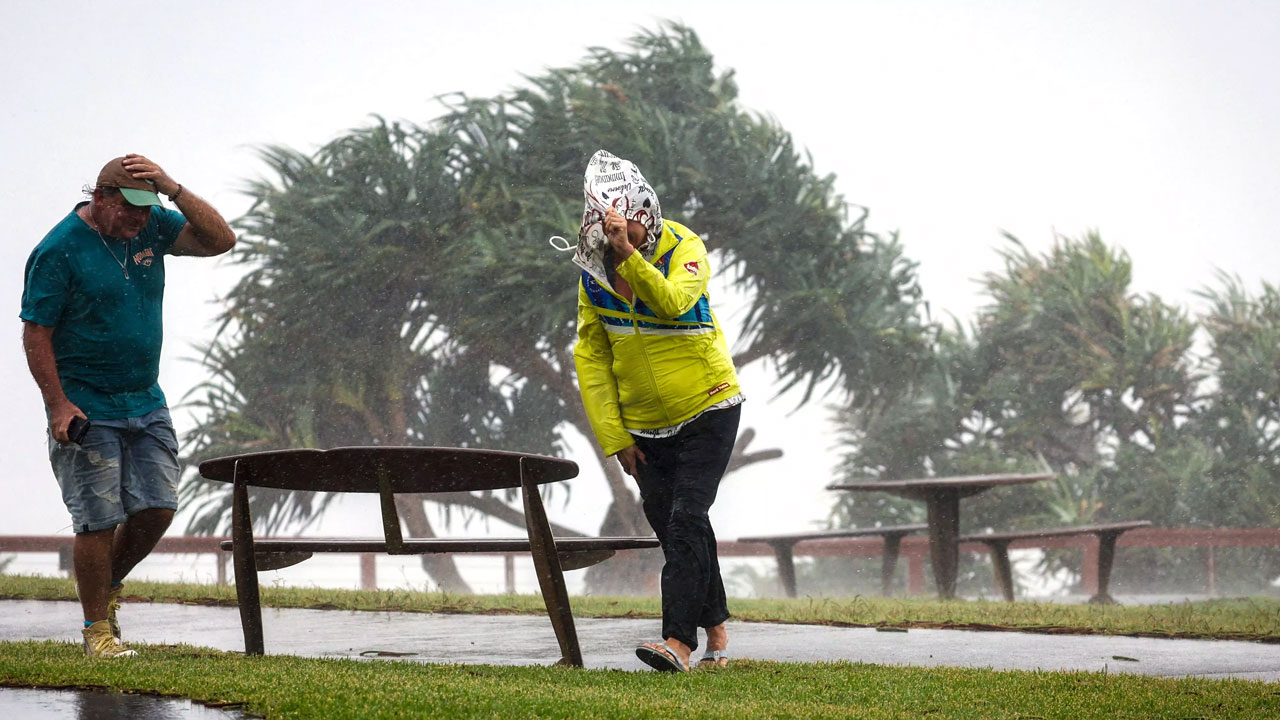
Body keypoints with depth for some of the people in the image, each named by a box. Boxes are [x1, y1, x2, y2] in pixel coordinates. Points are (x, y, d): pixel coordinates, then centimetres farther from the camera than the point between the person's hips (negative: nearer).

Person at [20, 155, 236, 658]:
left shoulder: (152, 226, 6)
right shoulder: (59, 250, -11)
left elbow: (220, 240, -1)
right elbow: (35, 334, -10)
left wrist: (172, 188, -12)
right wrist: (57, 404, -17)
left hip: (146, 404, 6)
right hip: (87, 410, -6)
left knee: (157, 508, 2)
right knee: (99, 519, -6)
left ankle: (108, 586, 27)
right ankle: (97, 627, 8)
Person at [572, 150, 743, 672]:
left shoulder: (684, 249, -17)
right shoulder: (593, 269, -4)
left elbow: (672, 302, -39)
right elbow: (591, 356, 1)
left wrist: (629, 253, -49)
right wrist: (615, 437, -2)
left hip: (707, 411, -5)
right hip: (645, 425, 5)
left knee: (686, 520, -16)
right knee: (672, 529, 8)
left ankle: (679, 640, -19)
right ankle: (716, 631, 23)